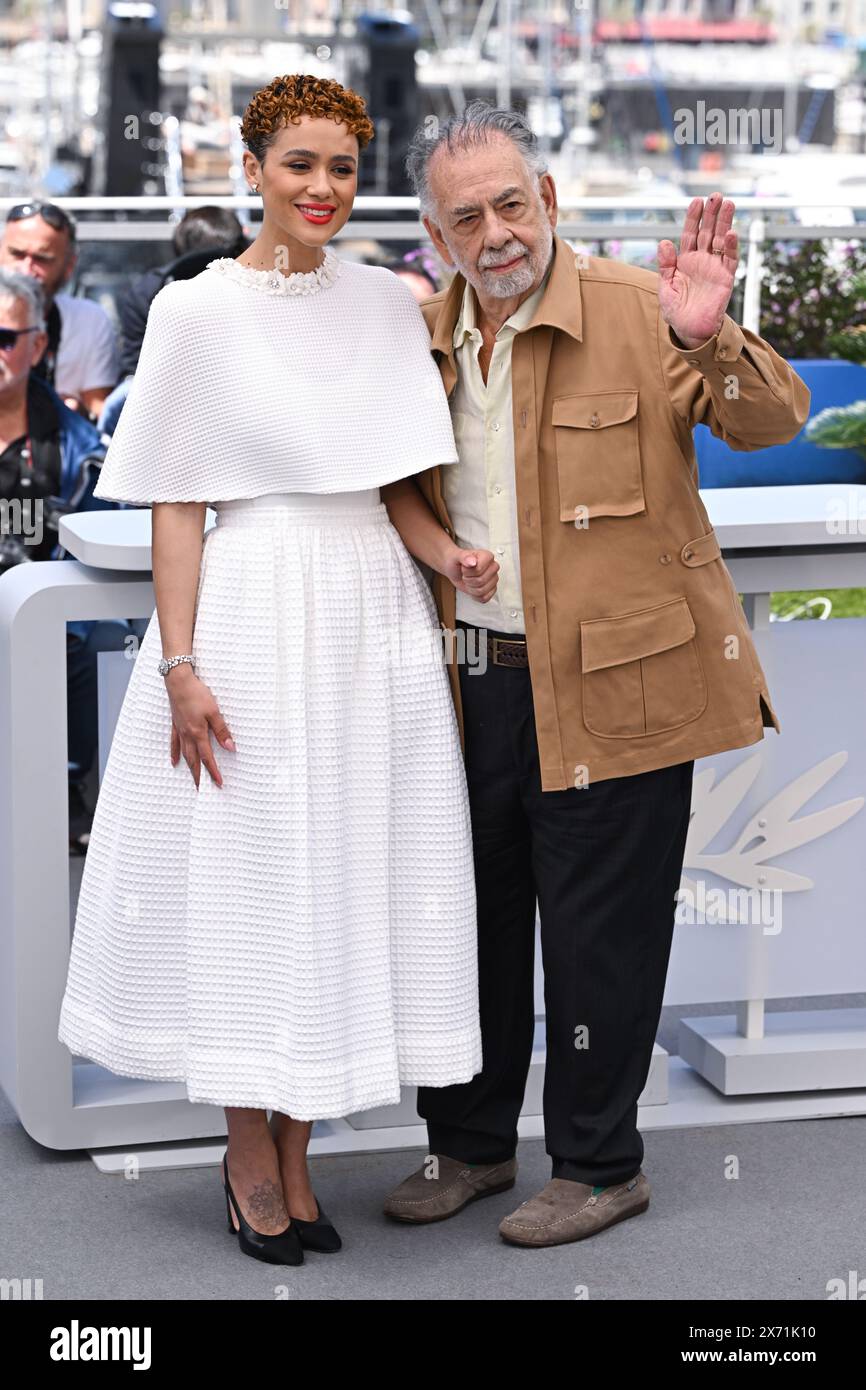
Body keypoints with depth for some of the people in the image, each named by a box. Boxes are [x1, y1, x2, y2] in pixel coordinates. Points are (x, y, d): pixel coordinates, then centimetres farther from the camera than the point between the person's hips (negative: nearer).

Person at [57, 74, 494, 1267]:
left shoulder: (389, 306, 8)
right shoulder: (199, 311, -3)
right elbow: (177, 505, -5)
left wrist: (447, 553, -4)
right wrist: (180, 665, -11)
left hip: (375, 615, 4)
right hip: (256, 614, -4)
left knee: (354, 872, 7)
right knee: (254, 874, 2)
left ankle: (296, 1153, 20)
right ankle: (248, 1154, 19)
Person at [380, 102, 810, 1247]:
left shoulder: (633, 309, -9)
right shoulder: (421, 335, 7)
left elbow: (773, 421, -18)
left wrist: (710, 339, -36)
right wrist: (422, 533, 4)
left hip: (615, 681, -5)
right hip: (473, 682, 6)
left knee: (597, 933, 4)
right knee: (471, 920, 16)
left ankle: (600, 1165, 22)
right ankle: (469, 1144, 33)